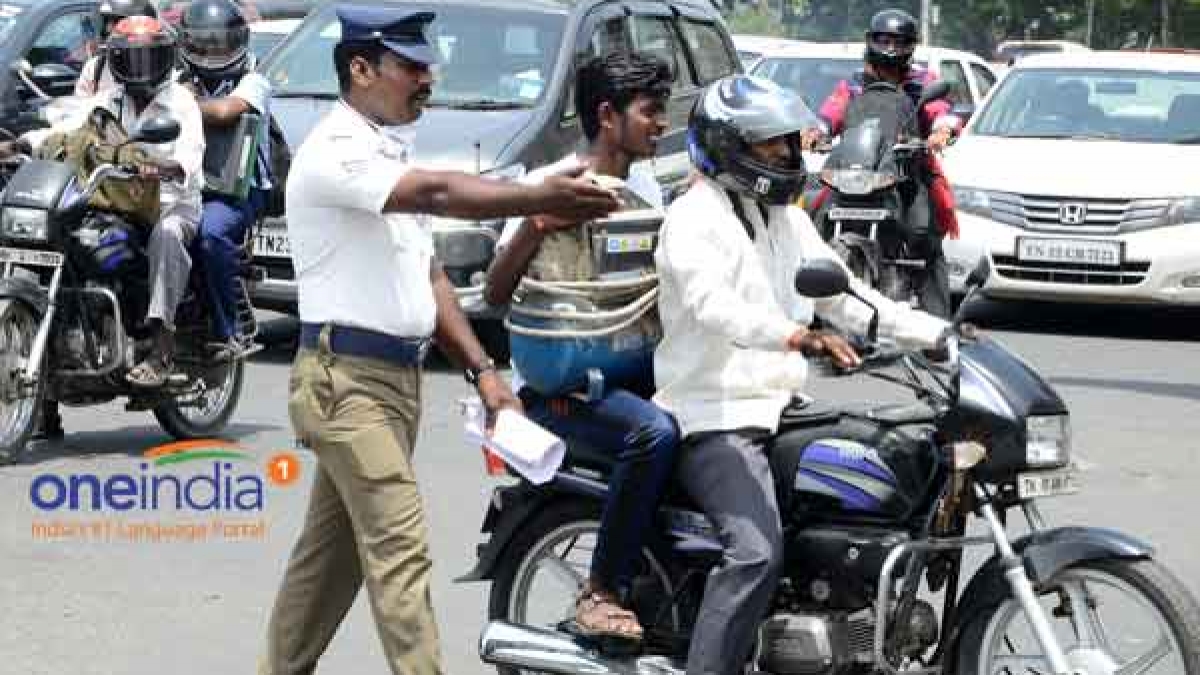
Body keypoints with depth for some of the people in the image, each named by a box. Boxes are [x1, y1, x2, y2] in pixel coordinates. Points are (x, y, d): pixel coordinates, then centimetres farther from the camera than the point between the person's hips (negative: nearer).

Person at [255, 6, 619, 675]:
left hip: (398, 376, 9)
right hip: (347, 380, -9)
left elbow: (428, 274, 18)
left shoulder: (393, 151, 18)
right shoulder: (336, 150, -13)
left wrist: (483, 369, 9)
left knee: (336, 546, 14)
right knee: (400, 547, -15)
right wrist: (543, 199, -36)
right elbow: (439, 194, -29)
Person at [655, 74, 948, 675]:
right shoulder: (695, 217, -10)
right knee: (757, 551, -28)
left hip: (779, 409, 9)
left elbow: (842, 294, 19)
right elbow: (713, 303, -28)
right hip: (718, 418, -9)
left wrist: (934, 333, 7)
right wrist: (796, 336, -44)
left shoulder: (787, 219, 19)